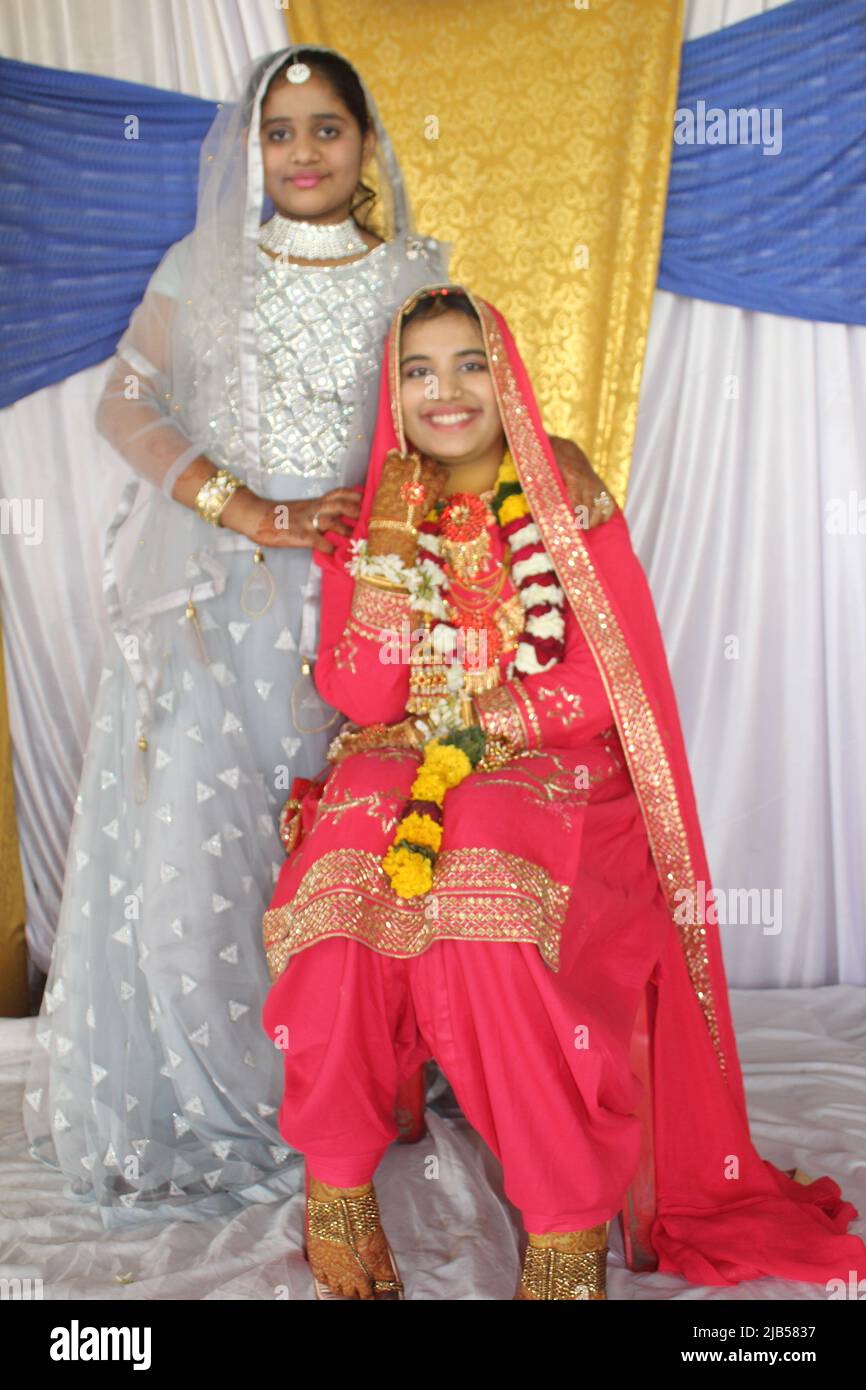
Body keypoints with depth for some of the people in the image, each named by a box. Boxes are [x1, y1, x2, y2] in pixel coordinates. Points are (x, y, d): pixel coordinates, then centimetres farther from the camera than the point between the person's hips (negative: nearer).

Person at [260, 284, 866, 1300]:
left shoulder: (570, 506, 2)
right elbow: (359, 695, -1)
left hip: (556, 774, -2)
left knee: (492, 910, -33)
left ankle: (567, 1225, -15)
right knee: (342, 867, -30)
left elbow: (602, 691, -4)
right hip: (398, 766, 3)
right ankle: (338, 1179, -10)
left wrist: (466, 720, -9)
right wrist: (382, 566, -12)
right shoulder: (375, 517, 8)